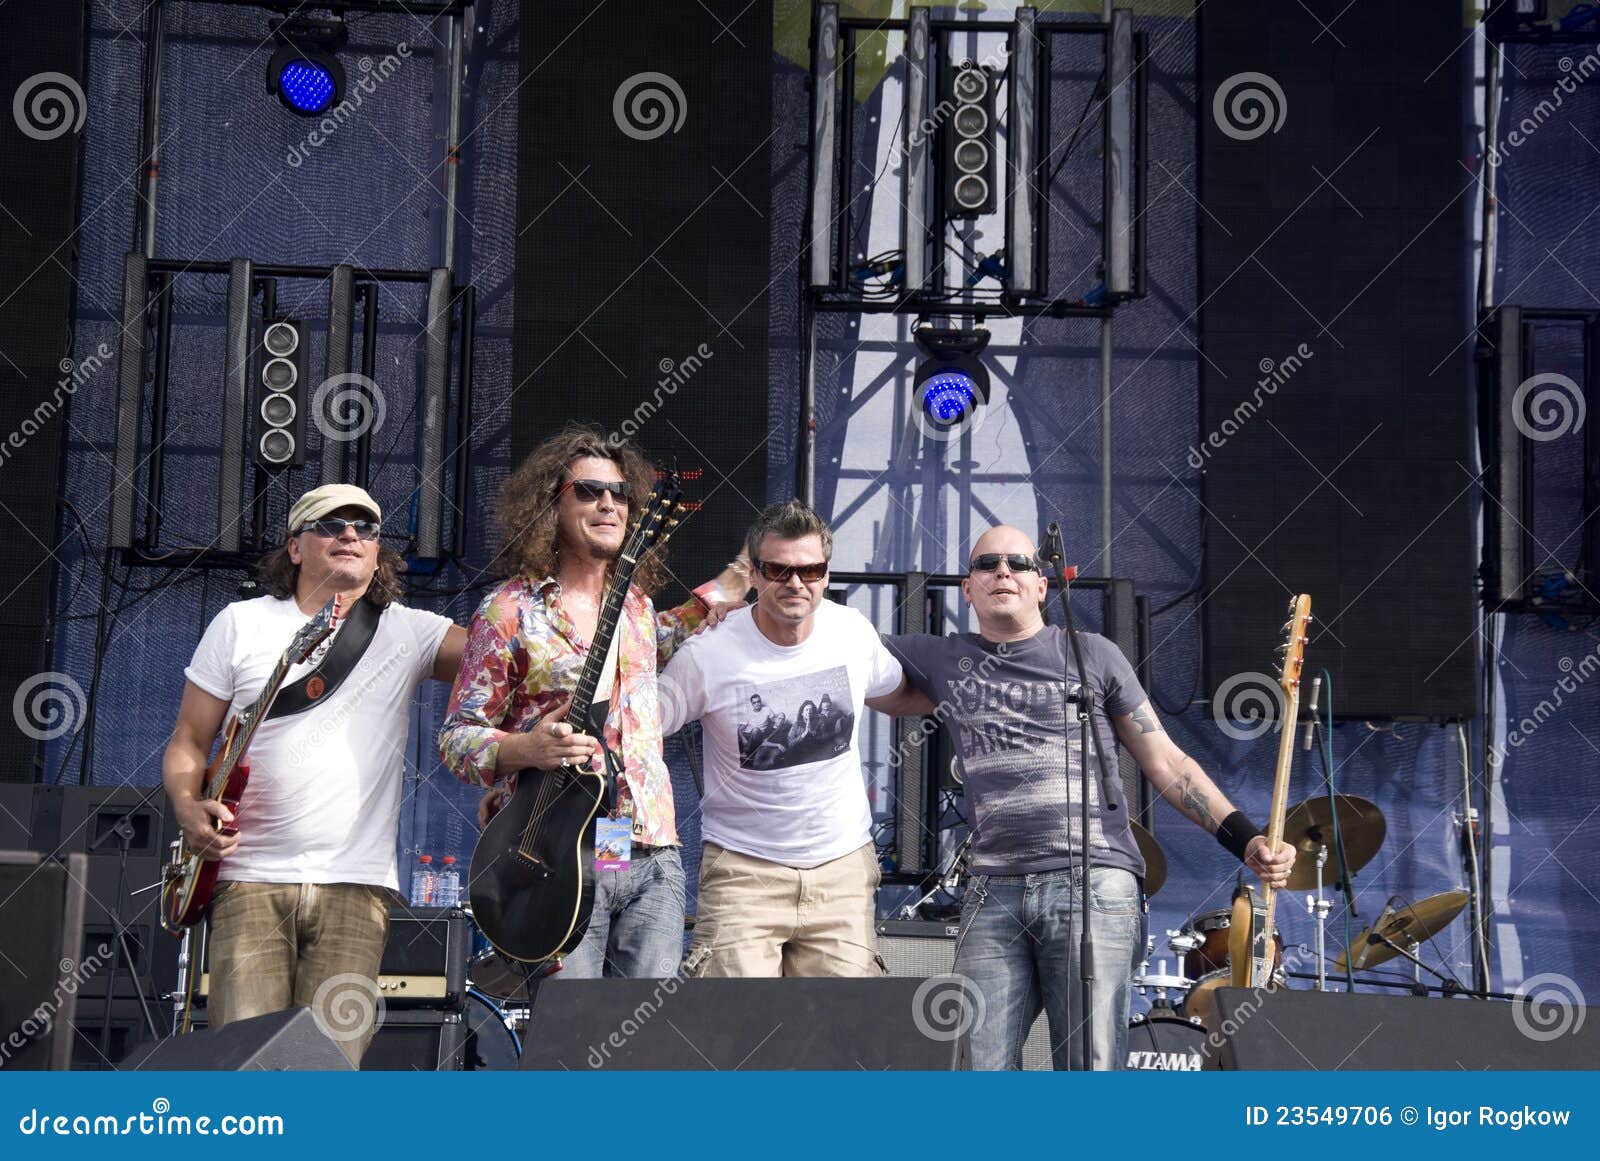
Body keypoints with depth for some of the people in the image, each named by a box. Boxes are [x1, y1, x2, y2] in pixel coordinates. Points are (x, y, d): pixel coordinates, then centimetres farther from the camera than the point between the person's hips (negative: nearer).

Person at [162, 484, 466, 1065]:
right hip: (250, 878, 0)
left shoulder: (408, 631, 9)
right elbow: (188, 741, 10)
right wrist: (189, 809, -9)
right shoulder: (241, 625, 9)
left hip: (357, 886, 1)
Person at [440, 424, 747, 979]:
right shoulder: (511, 610, -2)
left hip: (653, 858, 5)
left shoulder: (636, 604, 14)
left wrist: (716, 597, 27)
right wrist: (524, 750, -20)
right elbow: (456, 737, -1)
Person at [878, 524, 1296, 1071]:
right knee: (979, 1067, -3)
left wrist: (1246, 841, -1)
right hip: (994, 896, 2)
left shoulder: (1093, 655, 10)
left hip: (1093, 886, -2)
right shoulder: (942, 661, 16)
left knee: (1091, 1067, -7)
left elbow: (1166, 763, 10)